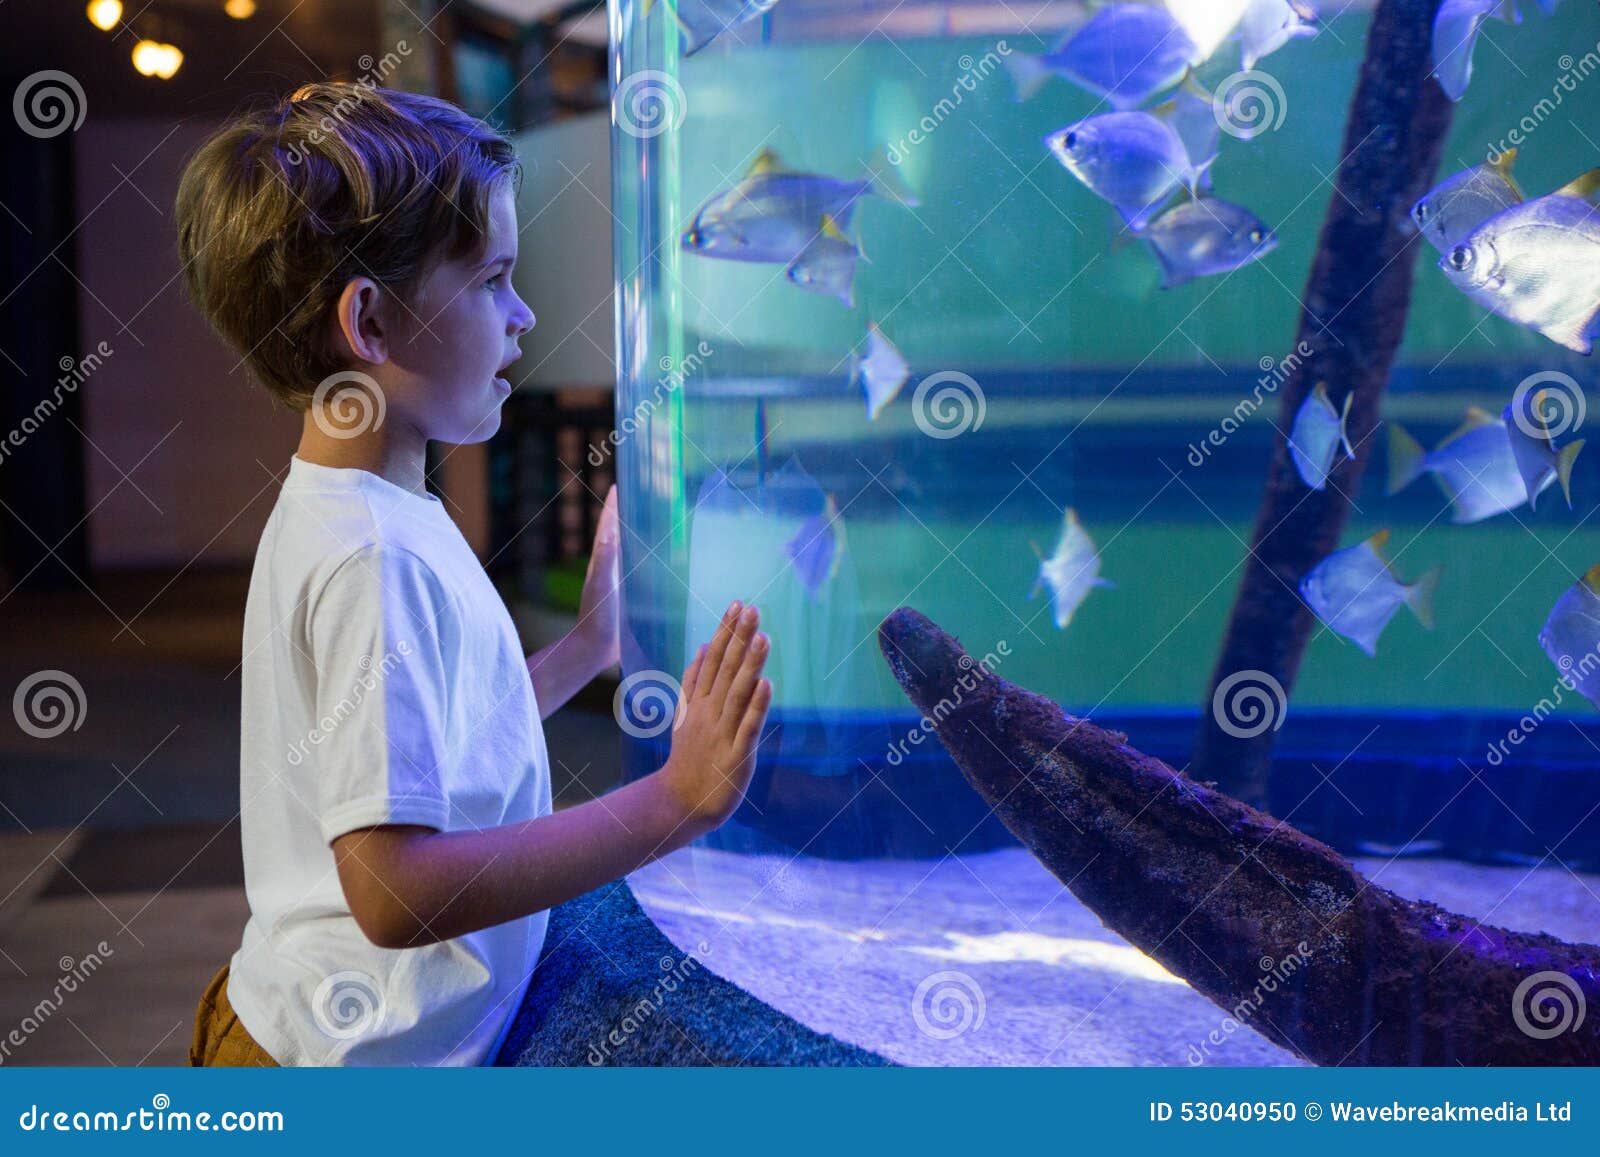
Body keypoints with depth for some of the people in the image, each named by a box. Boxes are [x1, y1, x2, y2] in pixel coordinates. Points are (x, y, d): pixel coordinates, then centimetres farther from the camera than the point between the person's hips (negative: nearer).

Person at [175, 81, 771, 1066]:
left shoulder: (347, 513, 5)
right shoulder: (376, 558, -26)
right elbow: (395, 889, -31)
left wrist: (585, 652, 14)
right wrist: (676, 802, -30)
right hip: (357, 1058, -9)